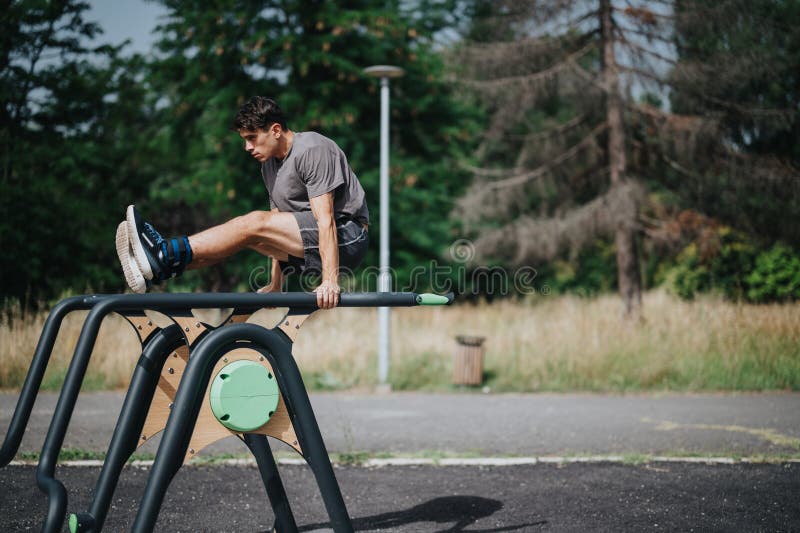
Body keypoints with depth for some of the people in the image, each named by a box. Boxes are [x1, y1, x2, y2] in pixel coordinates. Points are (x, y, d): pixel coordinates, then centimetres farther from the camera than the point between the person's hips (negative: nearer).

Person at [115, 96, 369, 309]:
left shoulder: (312, 150, -13)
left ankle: (164, 255, -27)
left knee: (255, 223, -22)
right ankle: (157, 272, -16)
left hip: (348, 235, -9)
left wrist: (330, 280, -30)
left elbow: (325, 219, -23)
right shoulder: (269, 165, 15)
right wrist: (276, 285, 16)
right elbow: (278, 235, 18)